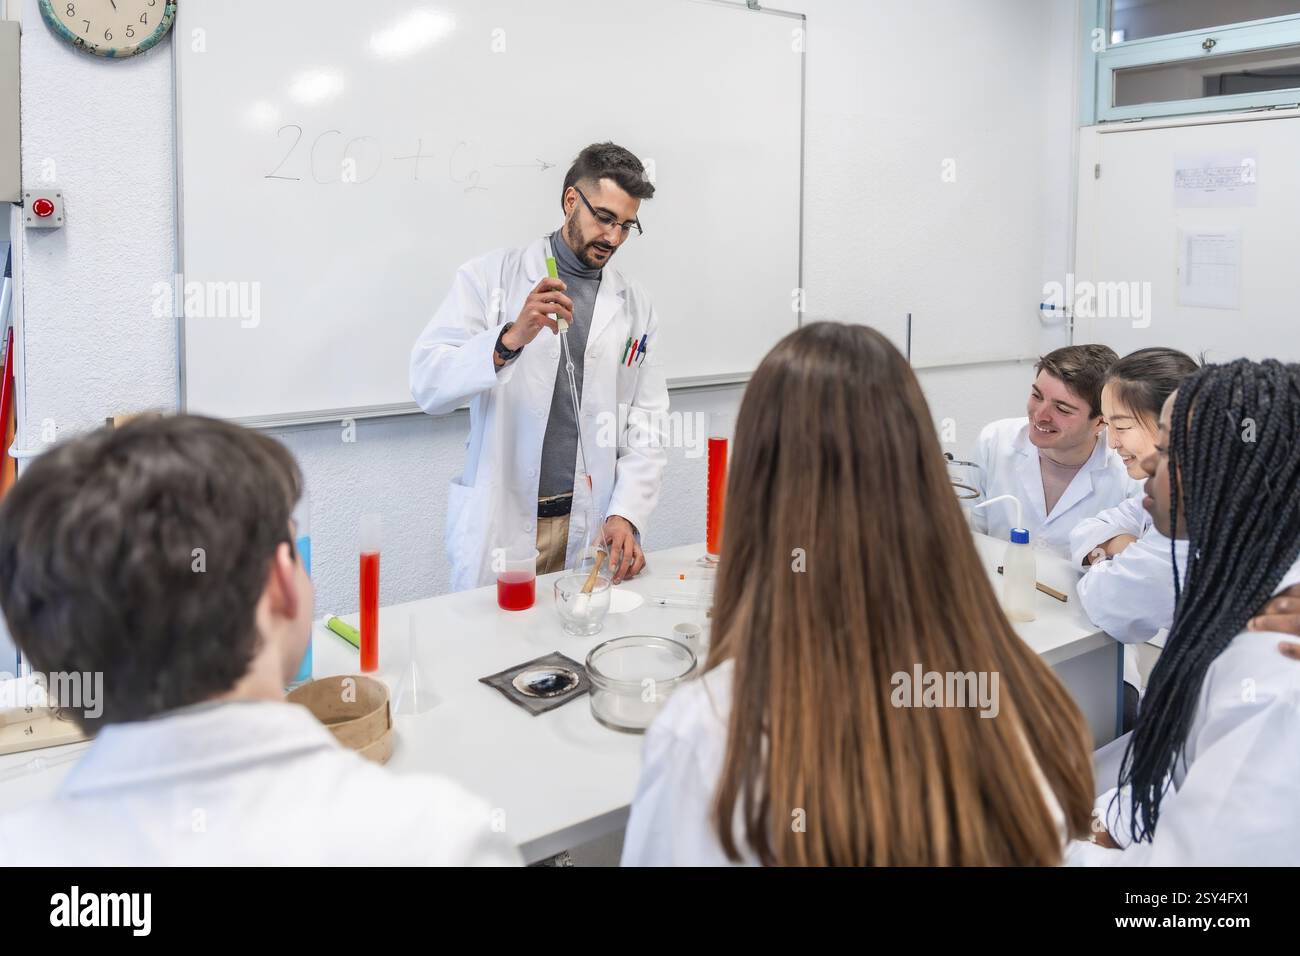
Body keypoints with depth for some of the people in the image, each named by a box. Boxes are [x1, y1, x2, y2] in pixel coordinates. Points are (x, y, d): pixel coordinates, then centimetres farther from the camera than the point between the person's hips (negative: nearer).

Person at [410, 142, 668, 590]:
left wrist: (626, 515, -10)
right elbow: (427, 384, -11)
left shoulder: (636, 306, 7)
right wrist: (509, 339, -27)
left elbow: (644, 429, 5)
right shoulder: (490, 276, -1)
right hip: (498, 524, -2)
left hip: (589, 531, 3)